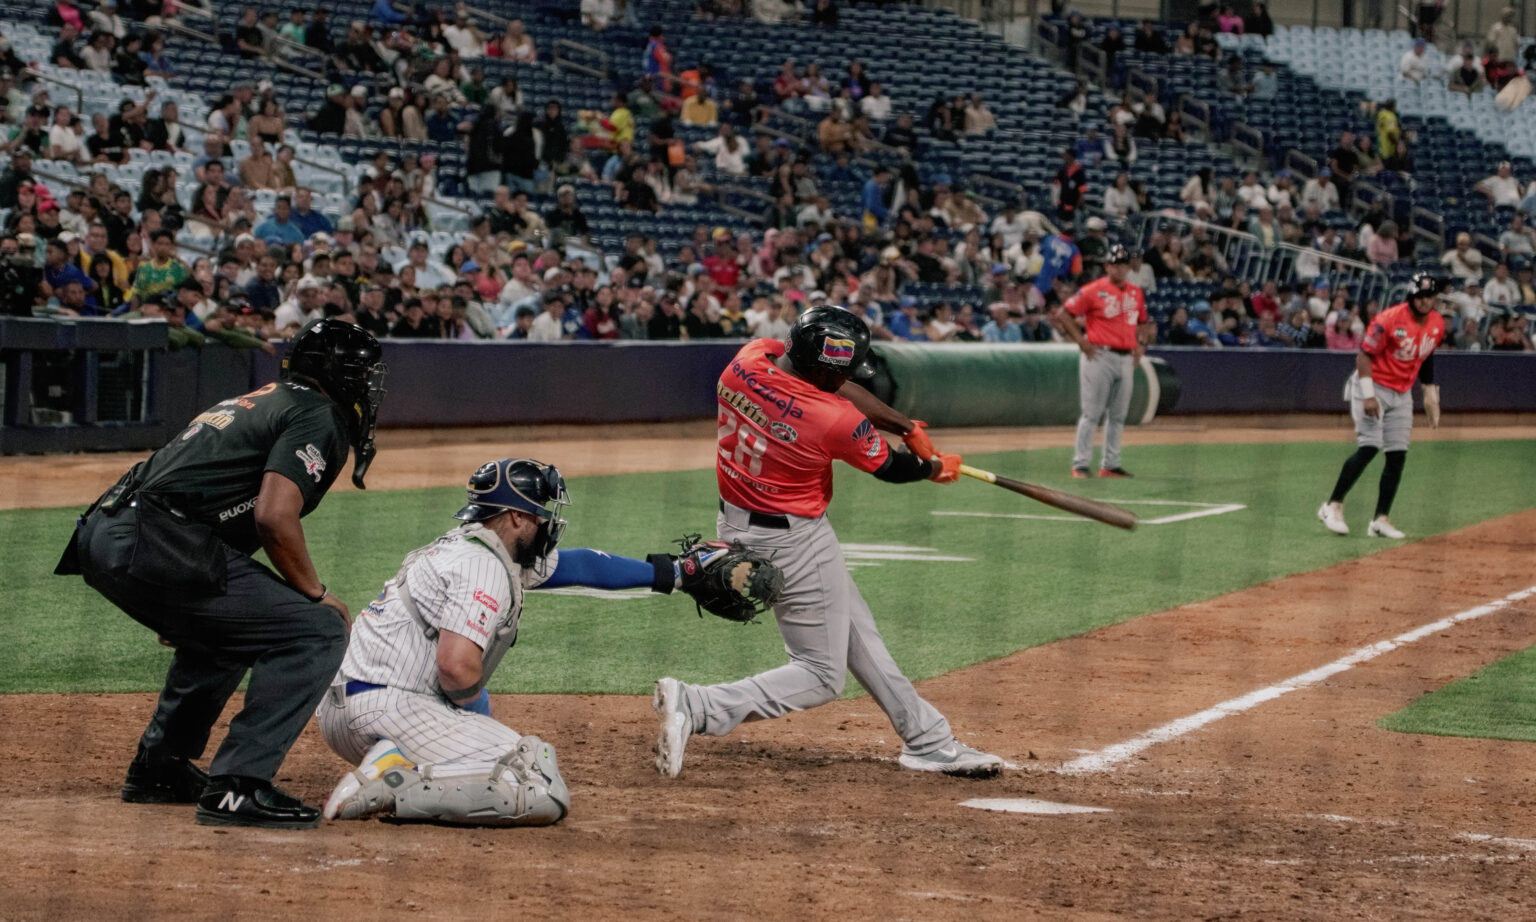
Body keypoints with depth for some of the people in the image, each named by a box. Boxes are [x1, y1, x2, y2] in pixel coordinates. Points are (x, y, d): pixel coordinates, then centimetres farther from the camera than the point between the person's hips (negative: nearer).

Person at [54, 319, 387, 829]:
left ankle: (158, 767, 34)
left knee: (223, 632, 33)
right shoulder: (318, 417, 0)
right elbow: (274, 516, -14)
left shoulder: (260, 400, 29)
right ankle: (237, 786, -13)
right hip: (161, 548, -10)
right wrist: (317, 594, -2)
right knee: (316, 630, -7)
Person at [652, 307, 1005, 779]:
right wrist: (936, 467, 15)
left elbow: (829, 385, 6)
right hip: (793, 542, -9)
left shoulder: (747, 359, -10)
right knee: (821, 675, 3)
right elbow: (890, 468, -7)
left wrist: (907, 426, 9)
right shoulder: (838, 422, -28)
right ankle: (697, 707, -13)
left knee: (858, 636, 20)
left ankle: (927, 740, 31)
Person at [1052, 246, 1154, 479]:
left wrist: (1141, 344, 11)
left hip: (1126, 358, 6)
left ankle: (1110, 465, 15)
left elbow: (1143, 322, 27)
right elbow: (1062, 314, -6)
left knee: (1118, 415, 9)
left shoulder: (1136, 293, 12)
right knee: (1092, 413, -6)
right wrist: (1081, 341, -10)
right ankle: (1080, 465, -3)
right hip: (1100, 356, -6)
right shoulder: (1093, 291, -6)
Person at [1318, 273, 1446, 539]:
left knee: (1398, 455, 0)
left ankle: (1381, 519, 5)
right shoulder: (1389, 320, -21)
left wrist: (1430, 391, 19)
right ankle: (1333, 506, -8)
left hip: (1402, 394, 7)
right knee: (1369, 447, -19)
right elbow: (1364, 355, -18)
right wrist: (1368, 395, -24)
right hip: (1374, 386, -7)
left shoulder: (1437, 324, 1)